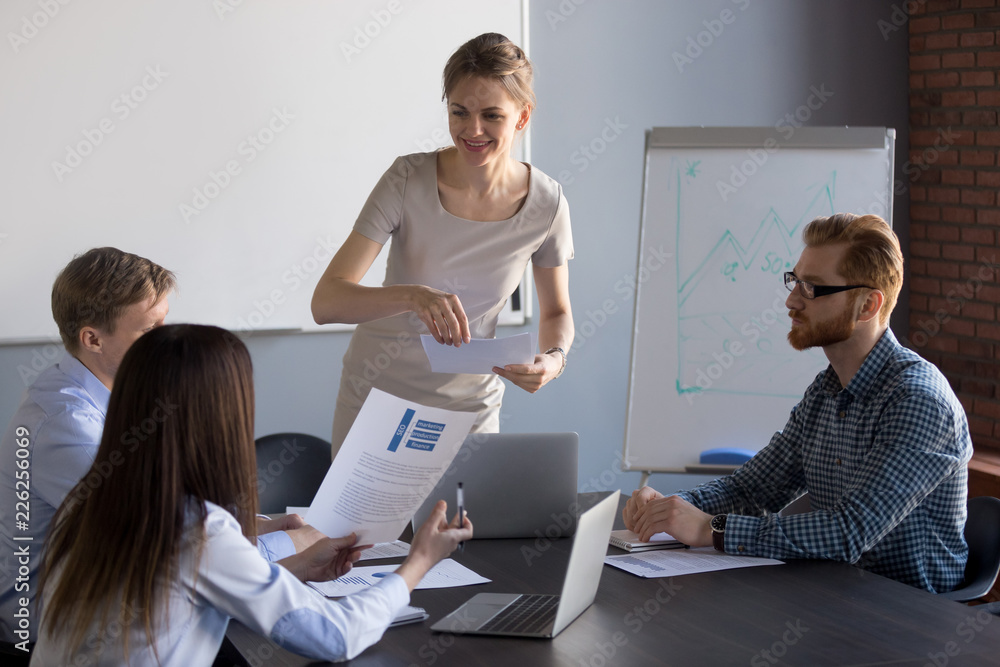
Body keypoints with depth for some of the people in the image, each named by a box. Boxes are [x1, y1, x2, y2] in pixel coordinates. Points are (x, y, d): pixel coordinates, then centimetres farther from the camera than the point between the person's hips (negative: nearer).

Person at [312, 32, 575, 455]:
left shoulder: (546, 204, -11)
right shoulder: (409, 180, -18)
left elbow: (556, 311, 5)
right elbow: (325, 302, -24)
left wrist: (553, 359, -17)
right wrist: (412, 295, -41)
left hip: (470, 408, 1)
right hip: (377, 394, -1)